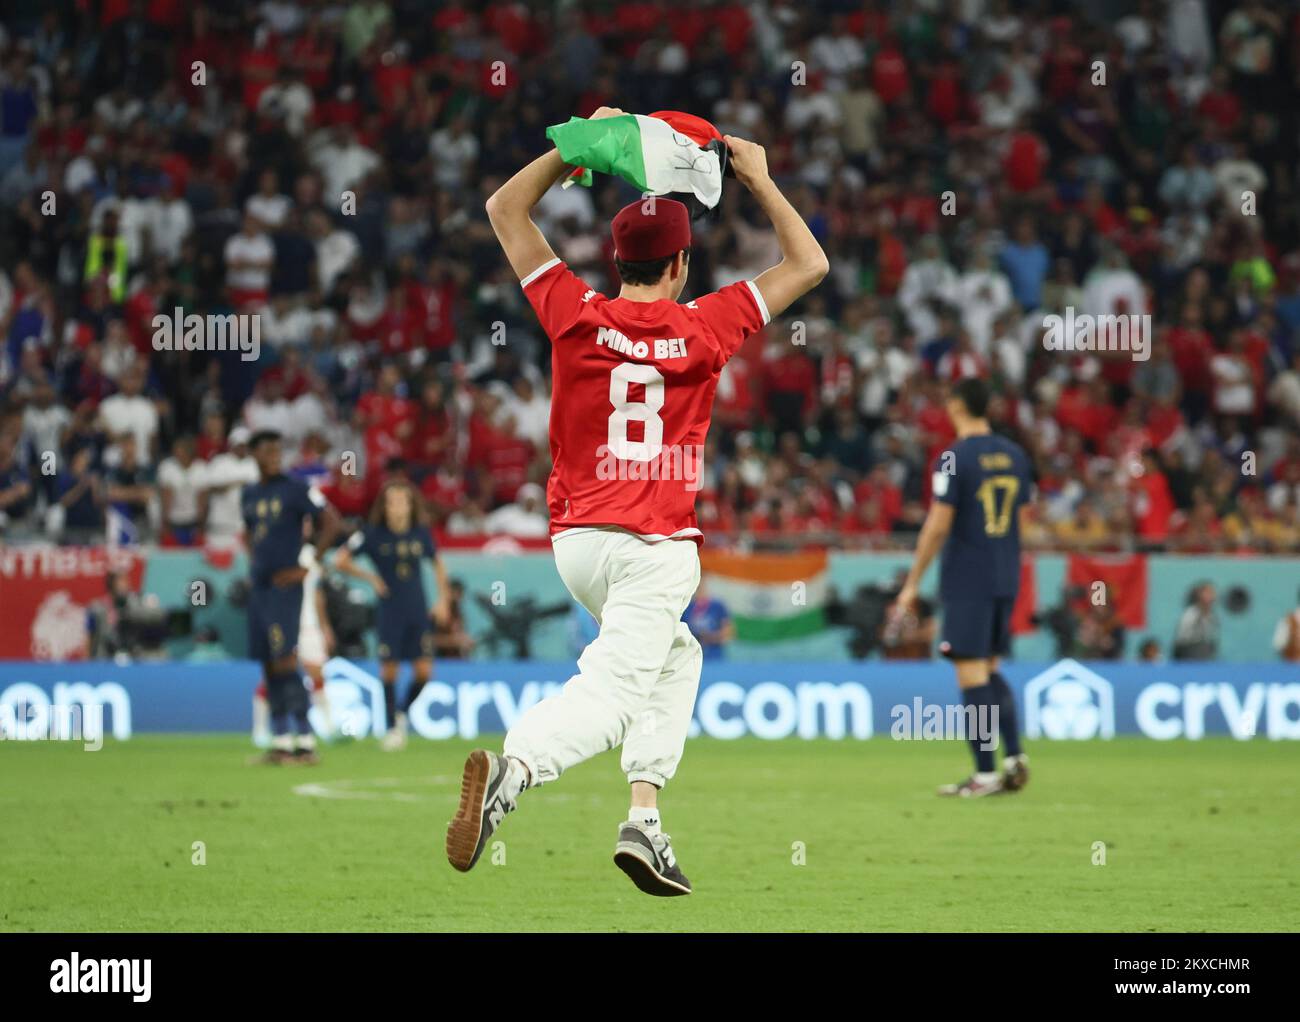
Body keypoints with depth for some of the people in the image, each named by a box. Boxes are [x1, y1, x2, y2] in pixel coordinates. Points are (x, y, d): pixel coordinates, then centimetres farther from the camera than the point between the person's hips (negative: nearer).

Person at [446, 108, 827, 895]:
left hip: (575, 541, 5)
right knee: (612, 690, -13)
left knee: (672, 653, 26)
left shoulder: (577, 315, 1)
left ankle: (646, 814, 12)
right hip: (656, 545, -5)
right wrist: (759, 180, 14)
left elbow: (505, 209, 13)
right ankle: (513, 770, -43)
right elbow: (809, 265, 9)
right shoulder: (705, 327, -3)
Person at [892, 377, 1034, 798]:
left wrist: (913, 583, -7)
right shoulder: (1014, 455, 9)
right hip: (1005, 579, 7)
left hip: (966, 581, -7)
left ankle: (984, 773, -5)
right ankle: (1015, 755, 3)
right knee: (991, 671, 17)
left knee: (972, 675, -4)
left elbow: (938, 526, -13)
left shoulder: (955, 457, -11)